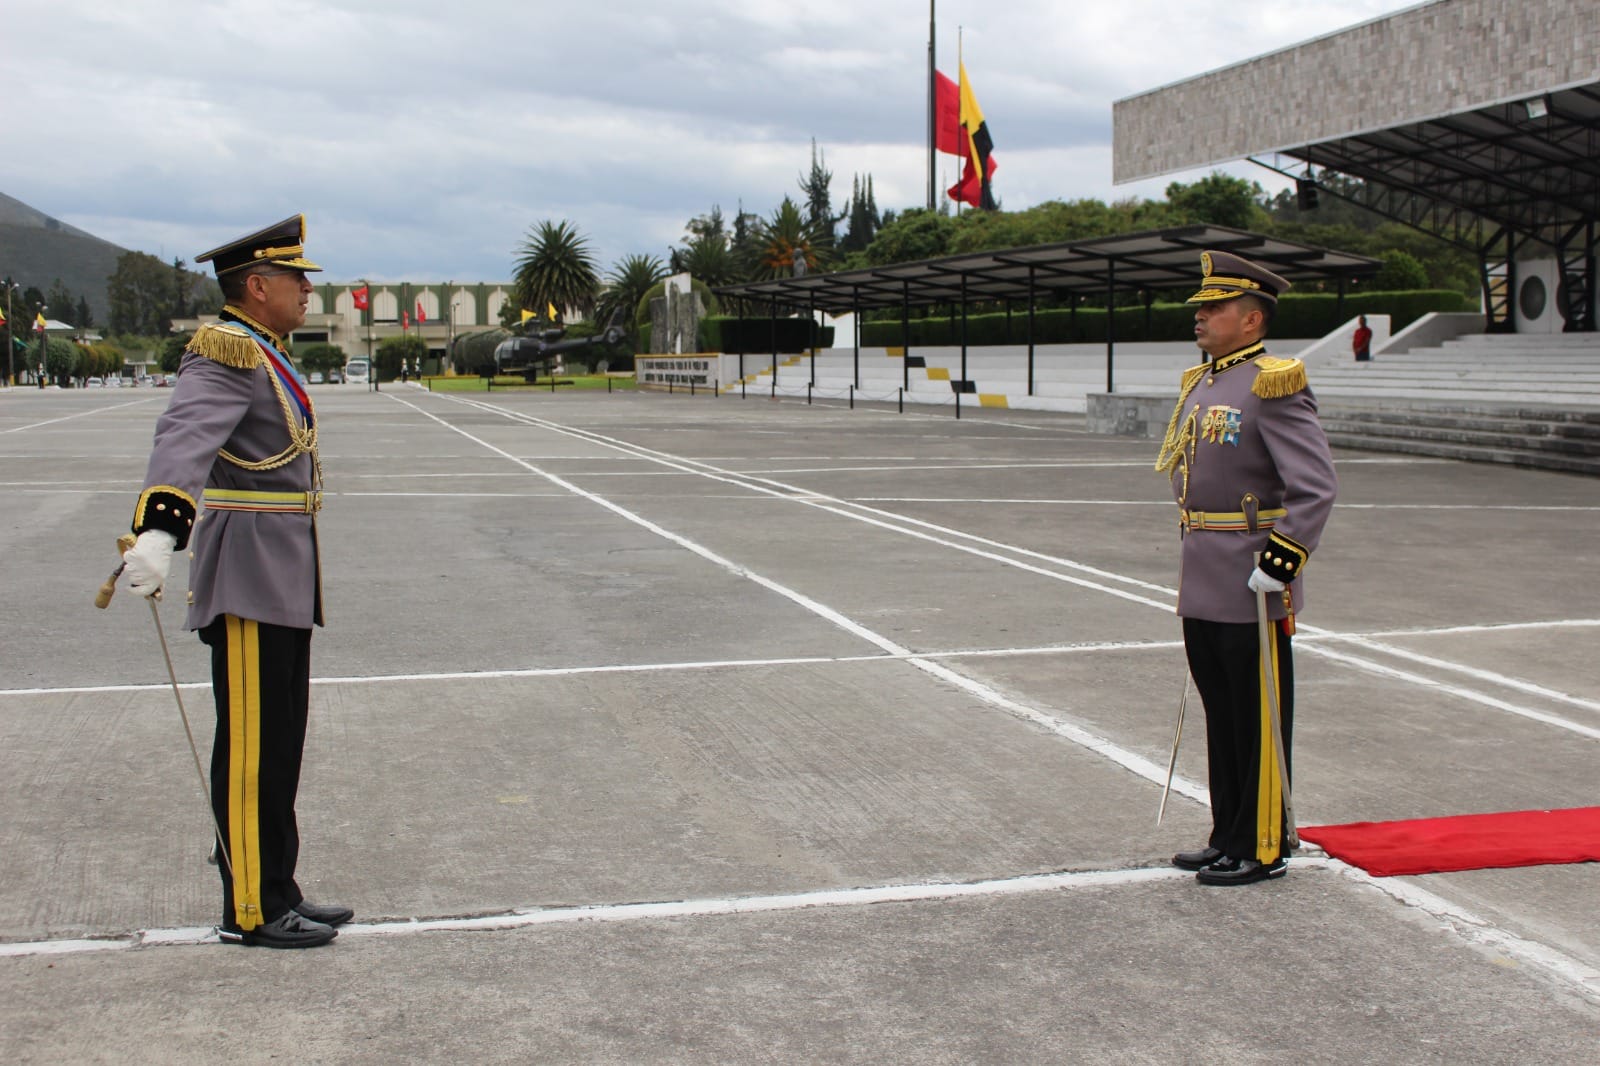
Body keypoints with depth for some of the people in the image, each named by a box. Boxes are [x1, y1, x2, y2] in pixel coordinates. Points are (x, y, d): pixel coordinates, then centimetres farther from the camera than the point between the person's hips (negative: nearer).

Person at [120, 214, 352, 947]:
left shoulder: (260, 356, 15)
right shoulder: (225, 355, -15)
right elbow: (183, 437, -34)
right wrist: (158, 528, -50)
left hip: (283, 581, 10)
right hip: (250, 578, -10)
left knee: (278, 742, 13)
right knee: (253, 745, -4)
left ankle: (276, 893, 21)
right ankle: (250, 911, 4)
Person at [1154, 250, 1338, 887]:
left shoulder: (1274, 386, -13)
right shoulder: (1200, 384, 13)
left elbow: (1316, 489, -18)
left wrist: (1279, 564, -22)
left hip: (1252, 593, -9)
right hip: (1201, 588, 9)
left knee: (1258, 726, 1)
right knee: (1221, 717, 16)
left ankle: (1263, 849, 11)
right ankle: (1228, 839, 26)